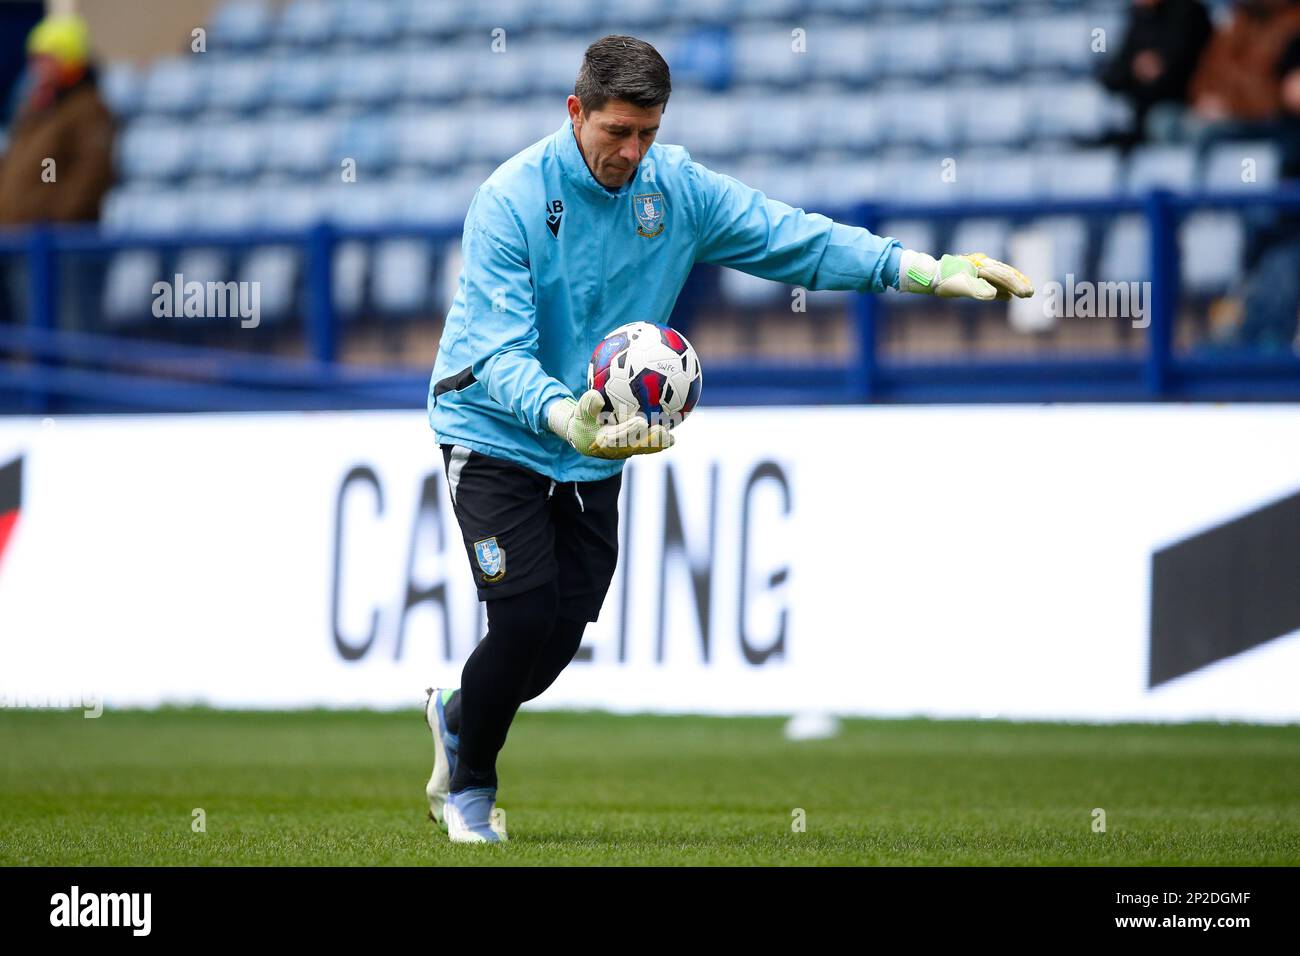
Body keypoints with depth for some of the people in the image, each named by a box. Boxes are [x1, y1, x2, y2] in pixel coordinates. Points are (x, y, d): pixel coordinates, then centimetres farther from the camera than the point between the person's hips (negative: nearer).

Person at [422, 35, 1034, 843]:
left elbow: (794, 239, -2)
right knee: (527, 619, -15)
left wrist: (926, 271, -12)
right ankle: (470, 785, 13)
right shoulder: (511, 201, -20)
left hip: (595, 452, 5)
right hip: (496, 435, -5)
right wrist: (566, 416, -46)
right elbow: (502, 354, -26)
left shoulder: (677, 187, -5)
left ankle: (458, 713, 35)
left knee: (563, 635, 1)